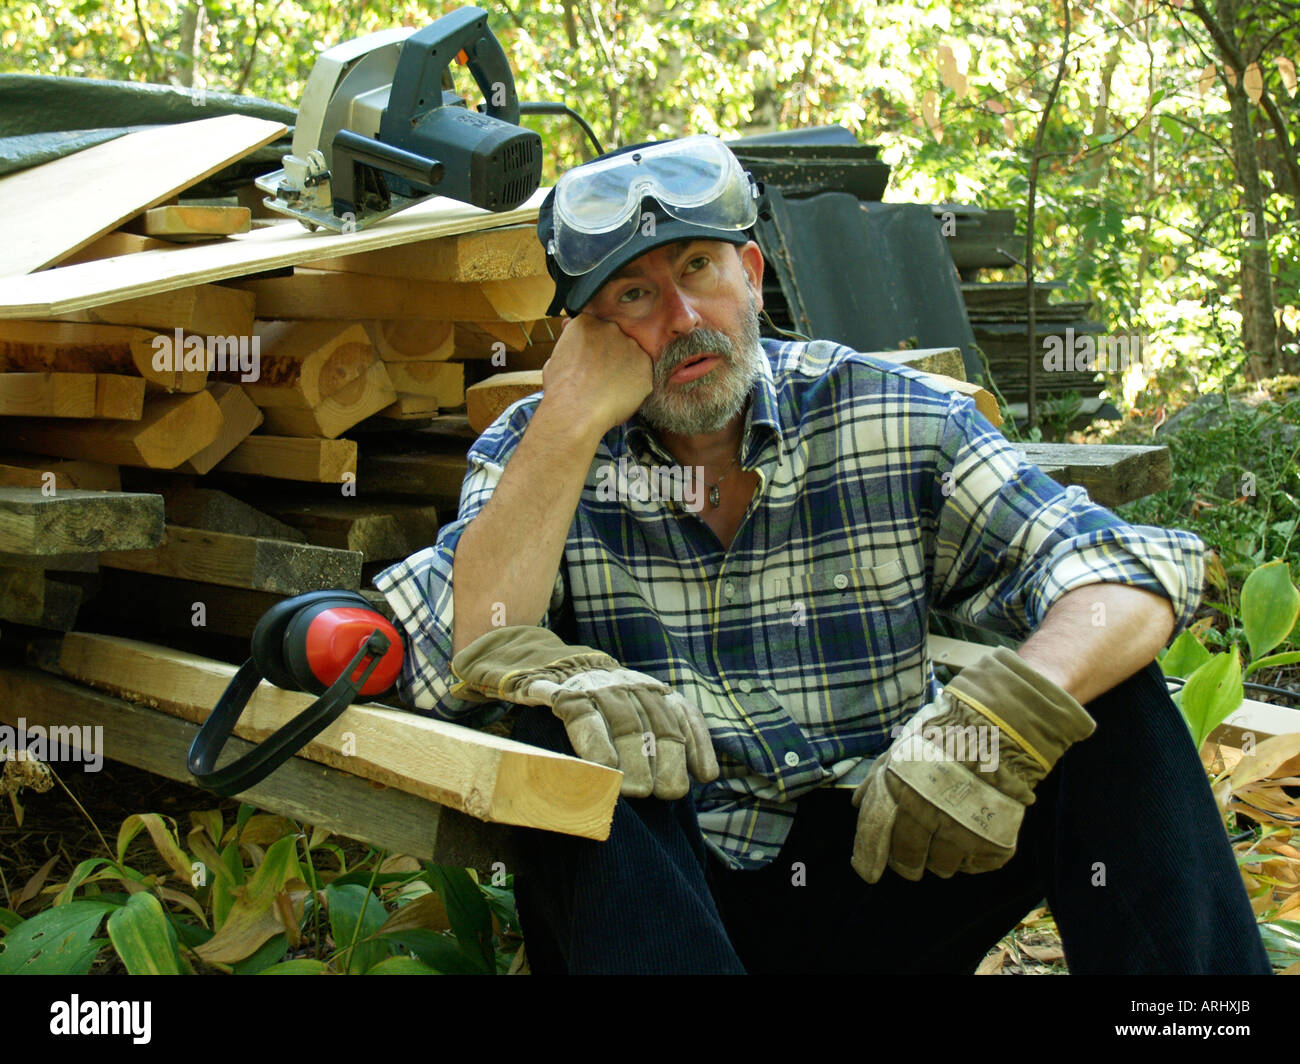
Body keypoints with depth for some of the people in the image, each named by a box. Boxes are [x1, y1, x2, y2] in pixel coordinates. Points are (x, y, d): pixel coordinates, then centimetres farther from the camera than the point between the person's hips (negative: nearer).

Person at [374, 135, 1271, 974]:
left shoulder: (885, 417, -3)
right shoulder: (536, 451, -1)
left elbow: (1130, 581, -12)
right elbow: (454, 666, -17)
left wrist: (998, 718, -33)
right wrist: (573, 422, -22)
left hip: (873, 878, 1)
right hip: (647, 899, 0)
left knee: (1105, 699, -19)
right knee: (565, 733, -30)